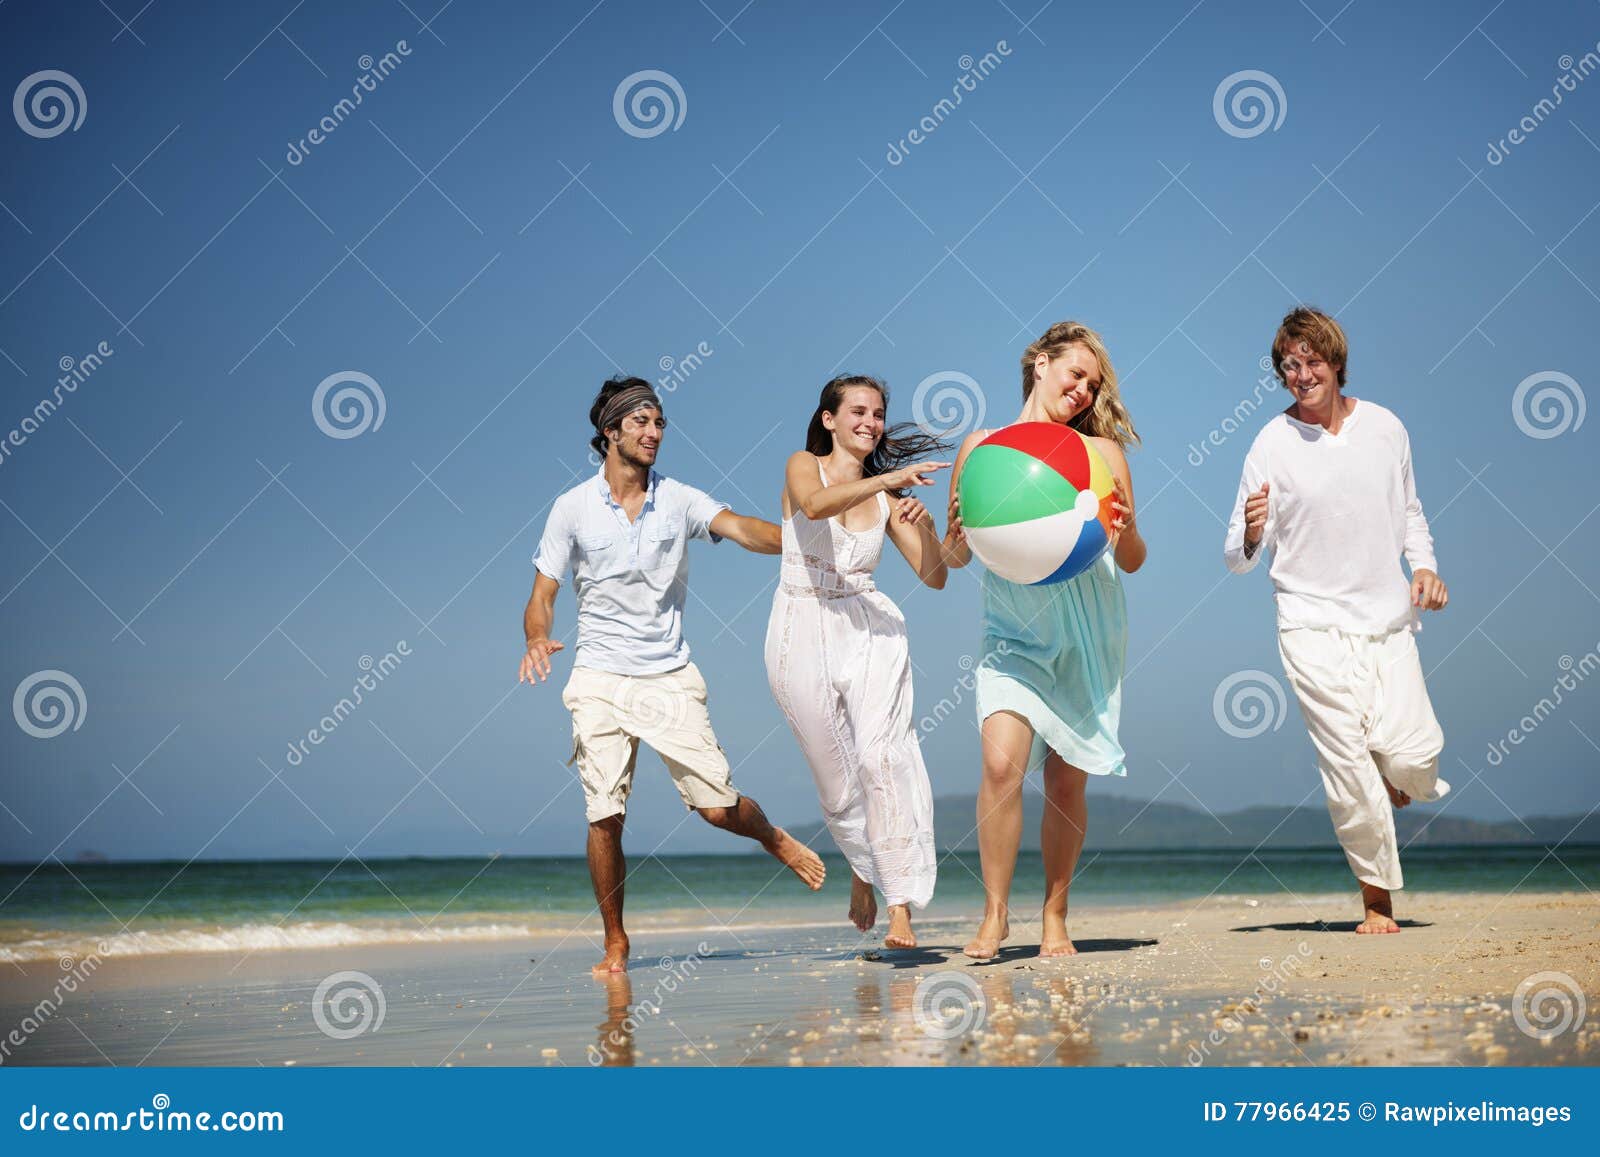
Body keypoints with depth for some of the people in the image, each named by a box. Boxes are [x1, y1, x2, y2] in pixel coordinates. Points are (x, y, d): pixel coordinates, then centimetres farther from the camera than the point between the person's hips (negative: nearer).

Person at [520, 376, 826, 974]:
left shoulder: (679, 500, 4)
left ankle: (772, 837, 31)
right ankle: (615, 942, 10)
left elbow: (740, 528, -13)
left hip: (671, 678, 1)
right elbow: (542, 594, 3)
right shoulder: (573, 508, 2)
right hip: (600, 680, 0)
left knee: (718, 807, -4)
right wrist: (537, 640, -20)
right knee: (605, 817, -7)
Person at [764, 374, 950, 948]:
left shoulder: (886, 499, 12)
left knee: (881, 754, -19)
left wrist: (922, 525, -11)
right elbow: (814, 504, -22)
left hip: (871, 631, 1)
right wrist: (886, 480, -32)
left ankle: (901, 908, -21)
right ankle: (862, 865, 36)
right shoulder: (803, 466, 3)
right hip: (803, 635, -1)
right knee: (835, 777, 4)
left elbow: (935, 577, 8)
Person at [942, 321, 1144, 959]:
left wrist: (1124, 530, -16)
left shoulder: (1100, 451, 3)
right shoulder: (982, 446, 4)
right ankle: (994, 914, -4)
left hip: (1086, 634, 1)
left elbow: (1132, 562, 5)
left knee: (1066, 779, 2)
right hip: (1012, 632, -1)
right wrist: (958, 534, -14)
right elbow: (955, 557, 8)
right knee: (1001, 763, -17)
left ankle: (1055, 918, 16)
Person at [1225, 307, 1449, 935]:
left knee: (1414, 754, -13)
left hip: (1388, 620, 3)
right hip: (1314, 627, -2)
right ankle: (1377, 898, 9)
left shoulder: (1385, 427, 7)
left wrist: (1424, 565, 5)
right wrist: (1252, 534, -25)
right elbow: (1237, 558, -3)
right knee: (1348, 768, -9)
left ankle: (1392, 783, 26)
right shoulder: (1272, 444, -3)